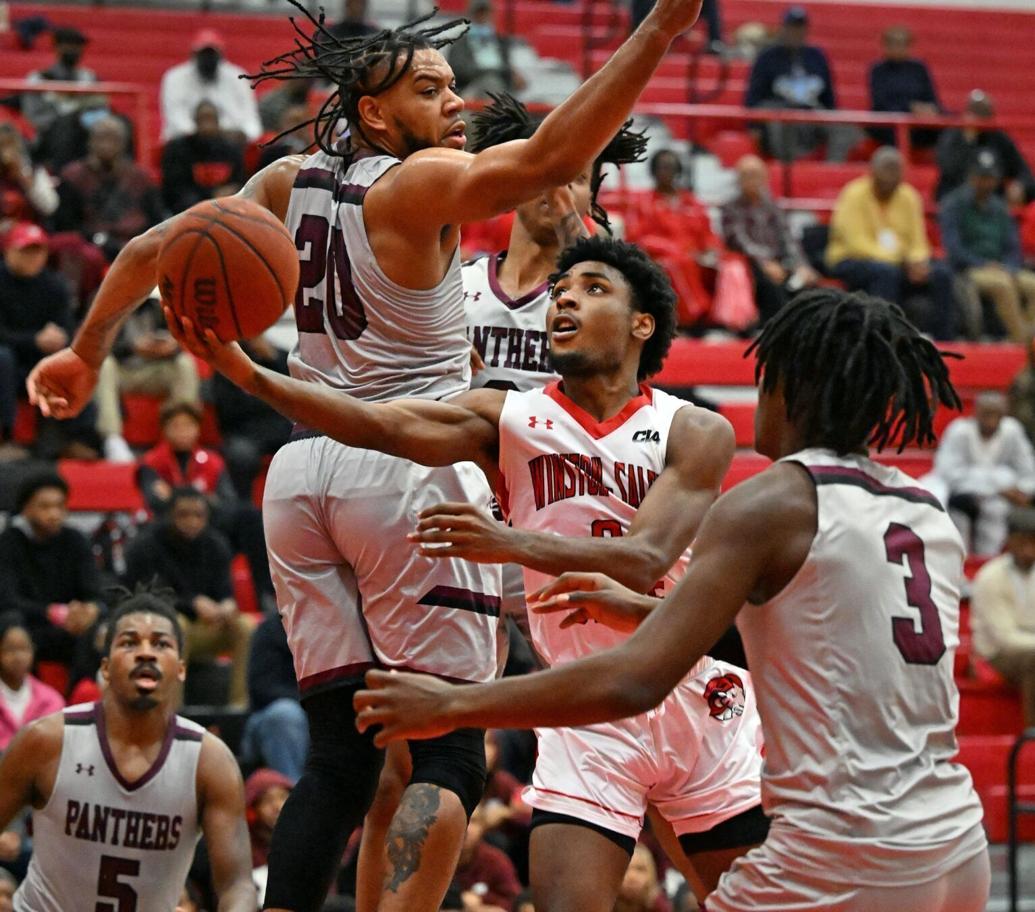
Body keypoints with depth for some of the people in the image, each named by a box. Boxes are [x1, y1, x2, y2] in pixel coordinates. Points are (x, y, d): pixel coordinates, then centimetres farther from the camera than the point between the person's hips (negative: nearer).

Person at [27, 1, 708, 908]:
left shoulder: (288, 183, 12)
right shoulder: (421, 183, -7)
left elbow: (152, 249, 18)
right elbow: (550, 157, -24)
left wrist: (86, 352, 33)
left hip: (303, 468, 7)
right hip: (409, 467, -7)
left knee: (339, 756, 9)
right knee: (450, 752, -6)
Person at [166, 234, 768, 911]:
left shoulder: (697, 434, -5)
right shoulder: (509, 421, -2)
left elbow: (646, 560, -21)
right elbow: (383, 424, -19)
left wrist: (514, 543, -38)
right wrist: (247, 372, -35)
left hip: (698, 708, 0)